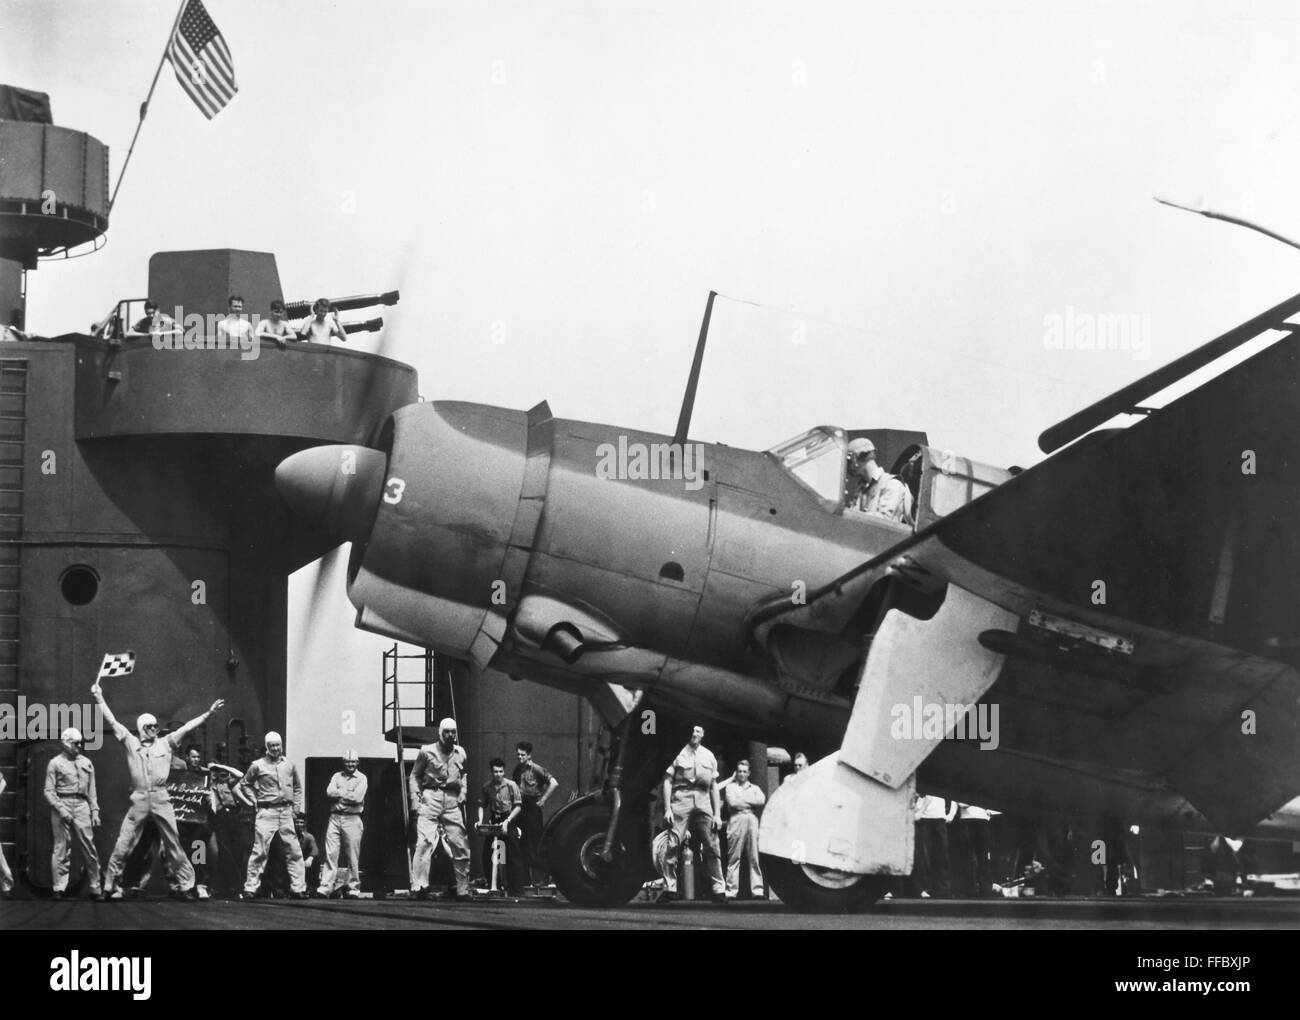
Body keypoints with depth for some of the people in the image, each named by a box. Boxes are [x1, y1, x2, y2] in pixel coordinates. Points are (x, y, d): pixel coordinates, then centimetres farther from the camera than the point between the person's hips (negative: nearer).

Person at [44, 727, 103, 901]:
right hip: (62, 805, -3)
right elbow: (49, 791, 0)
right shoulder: (55, 763, 4)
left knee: (89, 848, -2)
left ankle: (95, 887, 2)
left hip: (81, 806, 3)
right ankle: (60, 888, 3)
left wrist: (95, 810, 9)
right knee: (61, 849, -3)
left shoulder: (86, 763, 17)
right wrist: (61, 809, -11)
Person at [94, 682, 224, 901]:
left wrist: (209, 713, -1)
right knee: (123, 845, -3)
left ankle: (186, 886, 7)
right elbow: (112, 721, 8)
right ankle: (110, 886, 3)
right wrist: (99, 697, 6)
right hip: (139, 800, -1)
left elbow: (187, 727, 6)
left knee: (174, 844, 3)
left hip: (161, 799, 1)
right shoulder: (131, 743, 9)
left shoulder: (166, 743, 11)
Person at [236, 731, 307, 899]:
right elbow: (244, 784, 11)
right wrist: (254, 801, 2)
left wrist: (296, 805, 13)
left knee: (294, 851, 2)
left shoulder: (289, 765, 11)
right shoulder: (258, 766, 1)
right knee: (260, 851, -8)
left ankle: (298, 888, 7)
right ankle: (250, 888, -4)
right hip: (267, 812, -4)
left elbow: (297, 787, 23)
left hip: (286, 812, 4)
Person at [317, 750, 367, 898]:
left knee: (353, 856, 0)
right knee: (330, 853, -6)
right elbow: (329, 793, 0)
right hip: (335, 818, 2)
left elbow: (357, 798, -10)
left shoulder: (361, 778, 5)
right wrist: (347, 793, -6)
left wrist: (339, 793, -2)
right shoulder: (337, 776, 16)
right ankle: (326, 886, -9)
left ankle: (353, 887, 8)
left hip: (352, 818, -2)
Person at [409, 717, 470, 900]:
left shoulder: (460, 753, 12)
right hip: (430, 798, -4)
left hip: (452, 801, 4)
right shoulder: (427, 751, 1)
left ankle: (462, 889, 13)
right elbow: (415, 775, 7)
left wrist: (462, 792, 13)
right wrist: (415, 799, -3)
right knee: (425, 841, -17)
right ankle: (420, 885, -19)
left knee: (460, 845, 3)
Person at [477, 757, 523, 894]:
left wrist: (507, 821, -17)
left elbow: (518, 806, -8)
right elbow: (482, 805, 11)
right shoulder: (487, 786, 1)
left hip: (509, 822, -4)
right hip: (493, 821, 4)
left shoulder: (511, 785, -9)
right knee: (487, 855, 2)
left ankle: (514, 890, -1)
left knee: (513, 857, -6)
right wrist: (480, 820, -4)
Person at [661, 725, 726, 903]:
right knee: (673, 844, -11)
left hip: (703, 802, 3)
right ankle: (669, 888, -8)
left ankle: (719, 890, 3)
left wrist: (717, 814, 11)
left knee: (712, 846, -1)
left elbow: (714, 786, 19)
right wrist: (667, 809, -6)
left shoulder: (709, 756, 19)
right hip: (681, 800, -3)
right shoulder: (678, 752, 8)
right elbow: (667, 781, 4)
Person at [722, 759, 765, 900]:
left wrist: (743, 800, 1)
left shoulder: (754, 788, 24)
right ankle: (731, 890, -9)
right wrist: (751, 802, 4)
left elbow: (762, 800, 3)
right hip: (736, 821, -2)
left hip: (752, 820, 2)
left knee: (755, 858, -5)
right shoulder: (730, 787, 16)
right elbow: (732, 803, -2)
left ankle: (757, 889, -8)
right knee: (734, 858, -7)